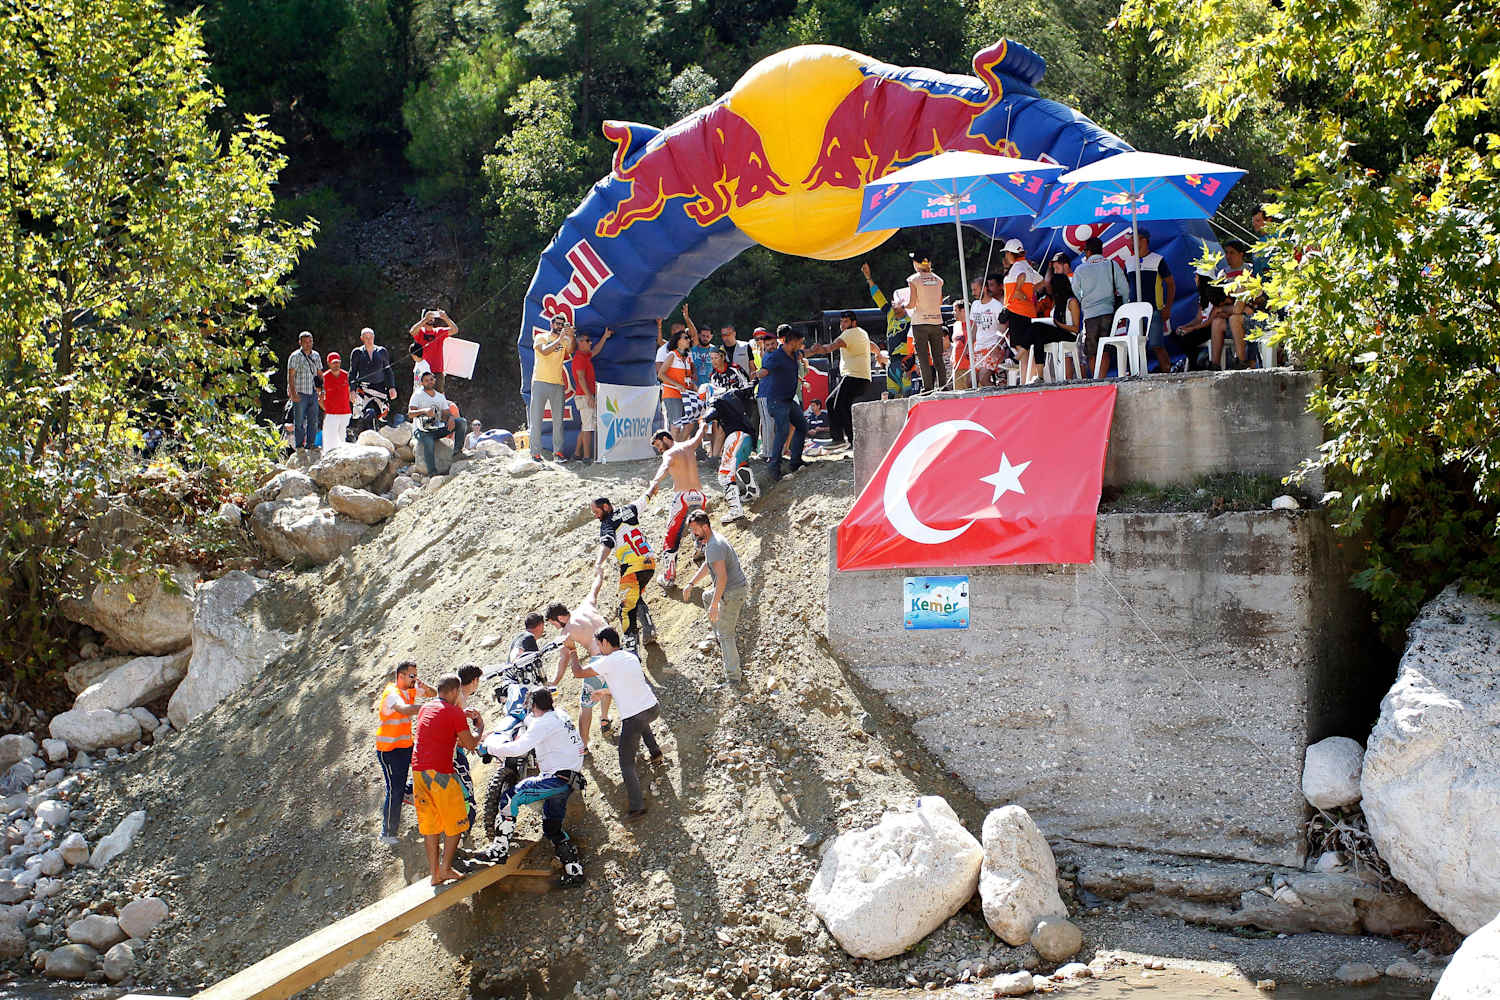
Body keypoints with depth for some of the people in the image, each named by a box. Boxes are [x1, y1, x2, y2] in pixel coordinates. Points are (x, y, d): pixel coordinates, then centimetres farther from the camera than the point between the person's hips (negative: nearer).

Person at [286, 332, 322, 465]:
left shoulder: (316, 356, 13)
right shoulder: (295, 357, -5)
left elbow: (320, 374, 21)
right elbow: (291, 376, -10)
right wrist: (293, 393, -18)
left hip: (313, 393, 5)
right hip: (300, 394, -5)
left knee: (313, 421, 6)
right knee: (299, 422, -4)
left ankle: (310, 446, 14)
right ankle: (299, 448, 0)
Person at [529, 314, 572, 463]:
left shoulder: (564, 340, 11)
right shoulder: (540, 337, 3)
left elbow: (571, 348, -11)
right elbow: (544, 351, -15)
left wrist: (570, 336, -27)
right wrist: (559, 339, -20)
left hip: (558, 384, 3)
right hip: (540, 382, -3)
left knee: (558, 420, 3)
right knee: (536, 419, -3)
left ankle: (558, 451, 7)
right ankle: (535, 453, -2)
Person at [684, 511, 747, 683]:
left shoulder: (714, 547, -25)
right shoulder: (713, 539, 9)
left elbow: (722, 577, -31)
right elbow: (707, 566, 25)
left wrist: (714, 604, -31)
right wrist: (692, 583, 21)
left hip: (732, 594, -11)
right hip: (741, 586, 11)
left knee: (725, 634, 0)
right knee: (707, 597, 35)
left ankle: (733, 676, 4)